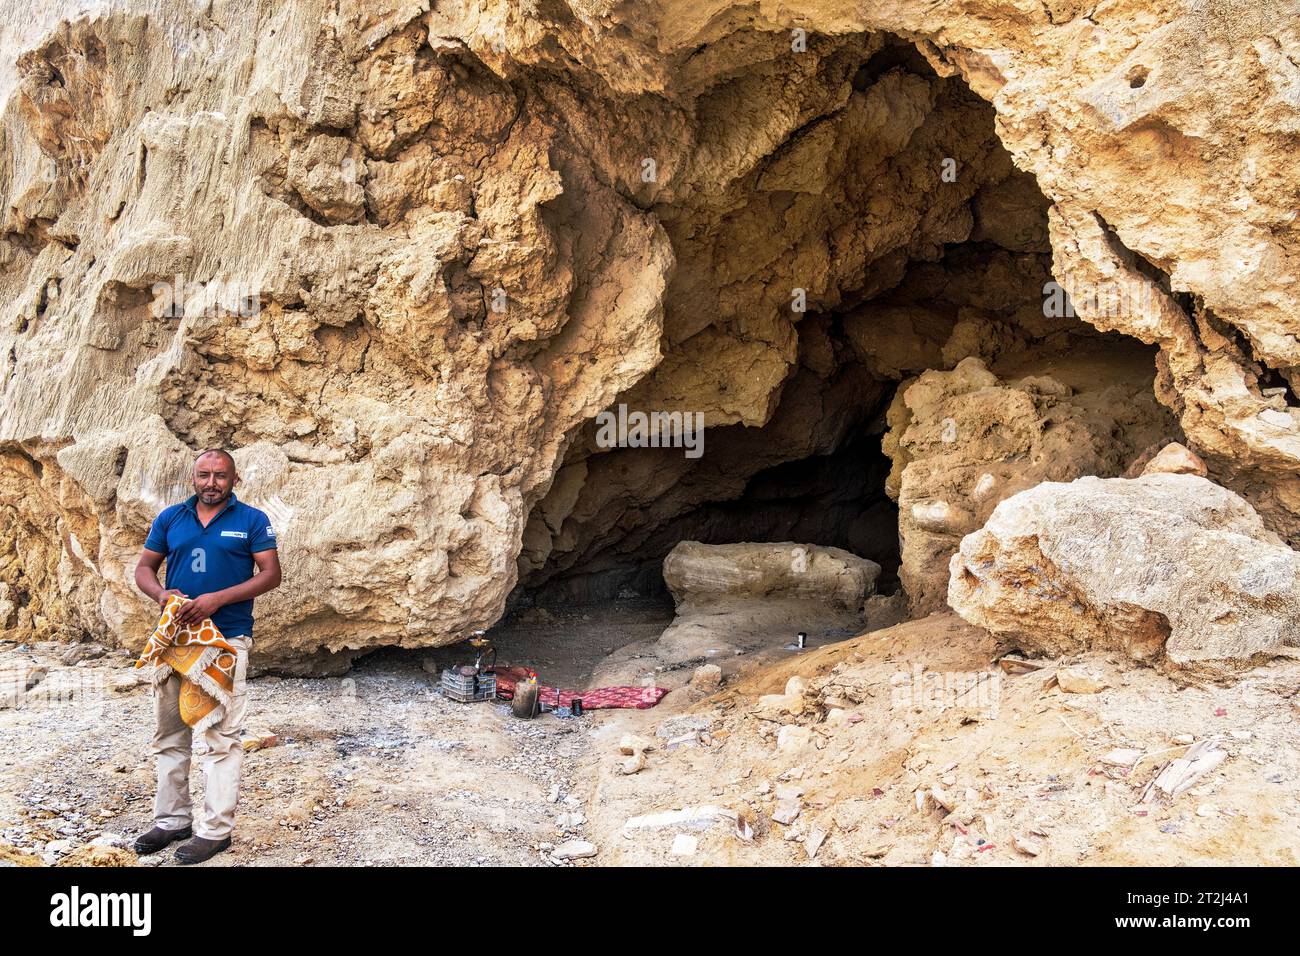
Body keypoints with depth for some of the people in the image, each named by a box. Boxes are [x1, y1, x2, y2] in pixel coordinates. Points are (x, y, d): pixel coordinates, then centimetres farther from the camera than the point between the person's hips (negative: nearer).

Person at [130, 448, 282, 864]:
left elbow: (271, 573, -6)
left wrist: (218, 598, -17)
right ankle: (171, 819, 23)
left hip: (227, 639, -4)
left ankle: (215, 829, 4)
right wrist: (161, 594, -10)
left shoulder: (252, 520, -1)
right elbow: (144, 568, 13)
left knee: (222, 736, -3)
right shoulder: (170, 518, 9)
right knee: (169, 733, 11)